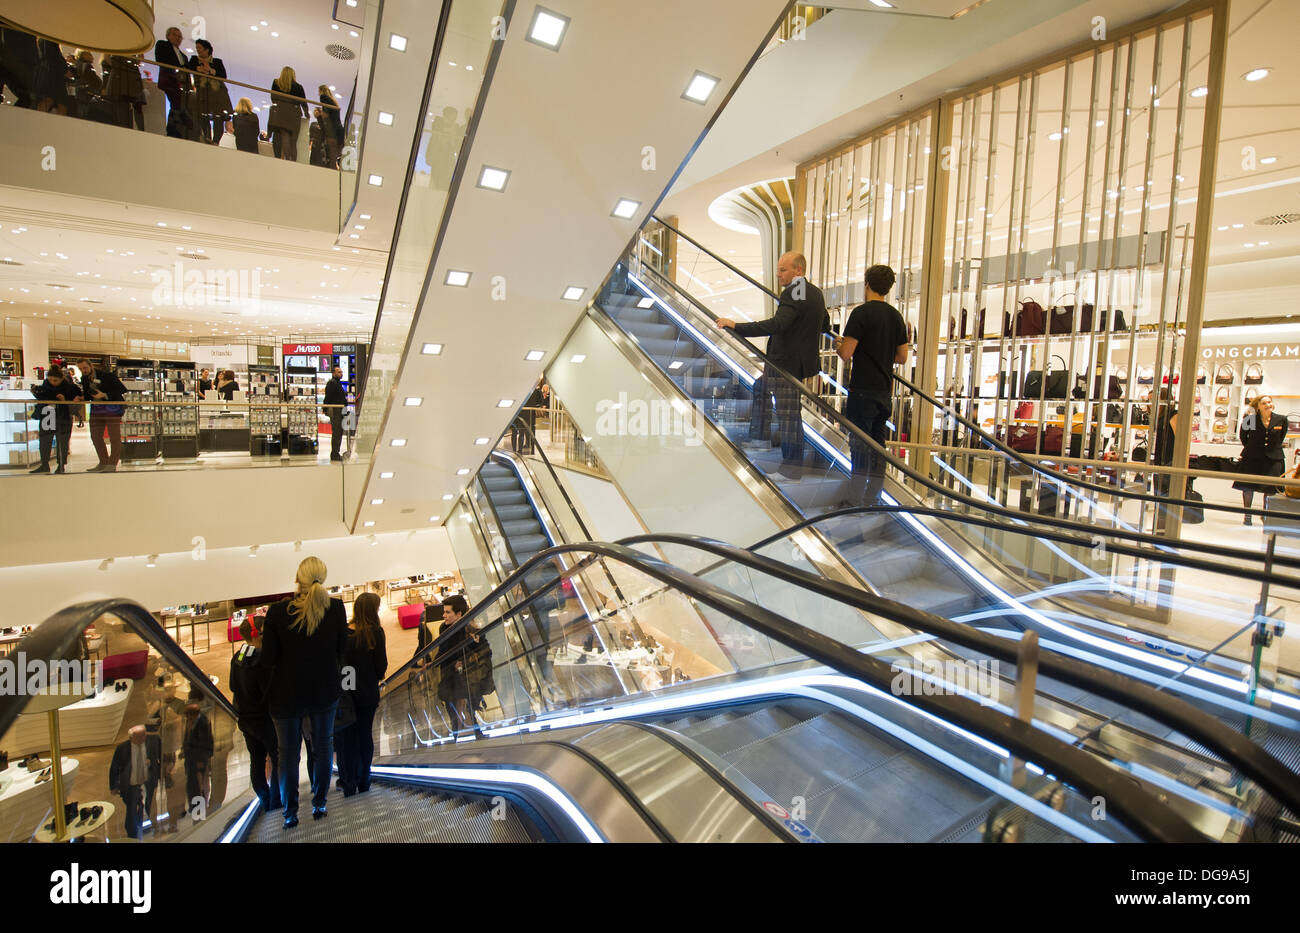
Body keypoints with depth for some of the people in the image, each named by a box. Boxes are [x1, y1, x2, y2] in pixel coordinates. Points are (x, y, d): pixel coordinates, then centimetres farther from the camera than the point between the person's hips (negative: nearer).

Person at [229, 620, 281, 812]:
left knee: (256, 760, 16)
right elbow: (270, 692, -22)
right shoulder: (261, 660, -24)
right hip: (263, 718, -8)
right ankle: (276, 801, 10)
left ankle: (264, 800, 25)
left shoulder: (236, 658, 2)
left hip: (244, 719, 8)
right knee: (278, 759, 6)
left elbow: (233, 688, 12)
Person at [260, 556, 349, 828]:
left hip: (287, 693, -1)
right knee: (323, 747, 19)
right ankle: (319, 804, 31)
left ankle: (290, 813, 28)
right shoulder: (336, 608, -16)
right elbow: (342, 649, -5)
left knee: (288, 754, 17)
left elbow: (269, 658, -12)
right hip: (325, 691, 1)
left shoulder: (278, 611, -19)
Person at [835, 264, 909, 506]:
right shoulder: (896, 316, 10)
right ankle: (873, 500, 19)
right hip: (885, 390, 7)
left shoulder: (862, 312, -10)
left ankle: (855, 500, -1)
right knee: (878, 444, 12)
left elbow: (846, 353, -16)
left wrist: (839, 345, 6)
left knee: (860, 445, -4)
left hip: (862, 390, -6)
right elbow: (902, 357, 14)